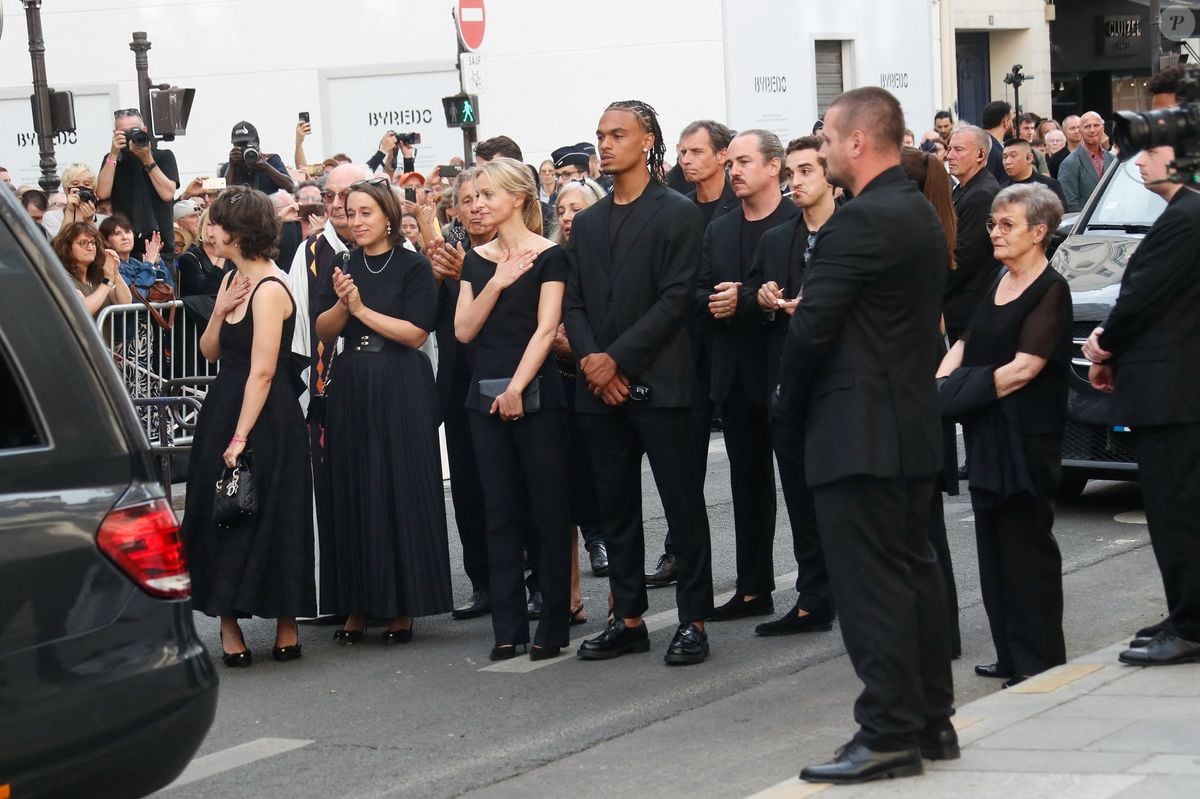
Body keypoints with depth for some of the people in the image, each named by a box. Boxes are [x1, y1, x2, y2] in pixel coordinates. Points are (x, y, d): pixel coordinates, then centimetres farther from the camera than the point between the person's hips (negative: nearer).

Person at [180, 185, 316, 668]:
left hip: (266, 420, -9)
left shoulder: (269, 289, -17)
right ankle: (230, 629, 12)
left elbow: (262, 371, -20)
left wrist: (241, 437, -22)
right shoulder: (232, 281, 10)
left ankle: (286, 629, 7)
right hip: (222, 410, 9)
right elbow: (210, 352, 14)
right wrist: (220, 312, -5)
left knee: (265, 520, -2)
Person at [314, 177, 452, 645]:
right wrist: (342, 303, -12)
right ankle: (357, 605, 10)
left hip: (401, 391, -4)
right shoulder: (343, 268, 10)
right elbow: (323, 332, 6)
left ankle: (401, 606, 4)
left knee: (400, 491, -2)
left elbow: (416, 332, -10)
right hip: (351, 390, 4)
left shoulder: (414, 267, -2)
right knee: (353, 493, 4)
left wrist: (363, 309, -12)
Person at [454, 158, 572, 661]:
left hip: (535, 393, -5)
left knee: (548, 508, -1)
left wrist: (517, 387, -19)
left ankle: (552, 625, 5)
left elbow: (545, 328, -11)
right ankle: (508, 627, 10)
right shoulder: (477, 260, 11)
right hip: (486, 395, 5)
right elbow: (464, 330, 4)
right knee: (500, 513, 6)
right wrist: (496, 284, -8)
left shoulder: (548, 256, -4)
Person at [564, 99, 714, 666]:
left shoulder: (678, 214, -2)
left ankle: (693, 619, 3)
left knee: (682, 503, -2)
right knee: (615, 507, 9)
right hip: (600, 385, 6)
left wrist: (618, 357, -14)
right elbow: (574, 302, 12)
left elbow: (676, 297, -9)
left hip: (657, 380, -6)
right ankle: (627, 618, 15)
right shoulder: (587, 223, 16)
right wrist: (589, 358, -6)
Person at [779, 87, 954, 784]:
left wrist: (793, 398, -2)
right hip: (914, 420, 10)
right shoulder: (921, 214, 12)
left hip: (858, 430, -10)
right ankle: (932, 720, 21)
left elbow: (812, 327, -19)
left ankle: (889, 736, -4)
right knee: (914, 571, 15)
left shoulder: (860, 222, -18)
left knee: (872, 584, -6)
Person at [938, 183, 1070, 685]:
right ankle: (1010, 654, 17)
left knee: (1026, 541, -4)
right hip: (987, 434, 8)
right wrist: (936, 384, -4)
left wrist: (957, 392, -13)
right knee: (994, 544, 10)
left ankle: (1039, 661, 2)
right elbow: (965, 346, 15)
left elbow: (1024, 367, -17)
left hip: (1027, 435, -8)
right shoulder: (998, 284, 14)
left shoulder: (1050, 290, -10)